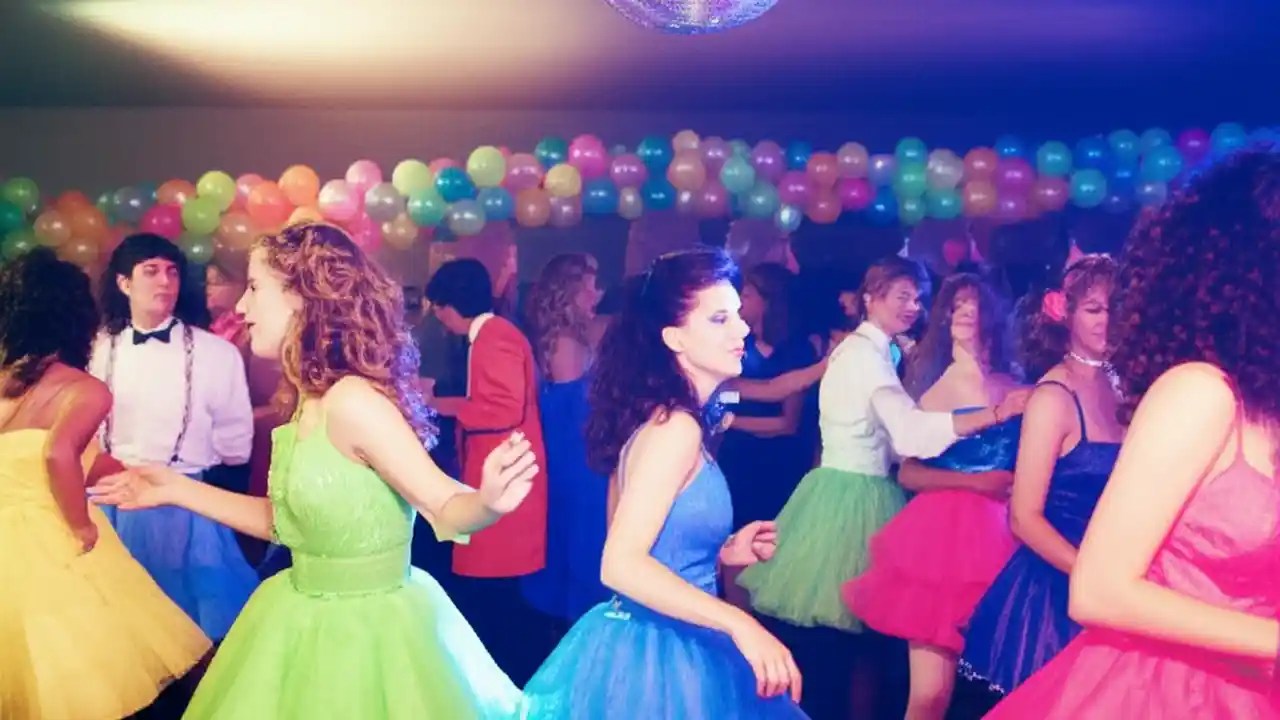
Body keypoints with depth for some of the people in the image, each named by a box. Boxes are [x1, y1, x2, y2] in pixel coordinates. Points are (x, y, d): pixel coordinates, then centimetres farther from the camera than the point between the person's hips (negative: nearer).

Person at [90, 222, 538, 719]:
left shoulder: (352, 401, -23)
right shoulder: (310, 402, 3)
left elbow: (445, 510, -24)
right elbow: (288, 521, 11)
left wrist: (489, 500, -46)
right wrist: (175, 489, 17)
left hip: (363, 630, -8)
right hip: (306, 623, 8)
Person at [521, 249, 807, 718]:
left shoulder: (656, 417, 8)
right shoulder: (676, 427, -19)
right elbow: (621, 565, -27)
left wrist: (722, 552, 11)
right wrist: (739, 624, -31)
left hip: (664, 643, 9)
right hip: (655, 651, -9)